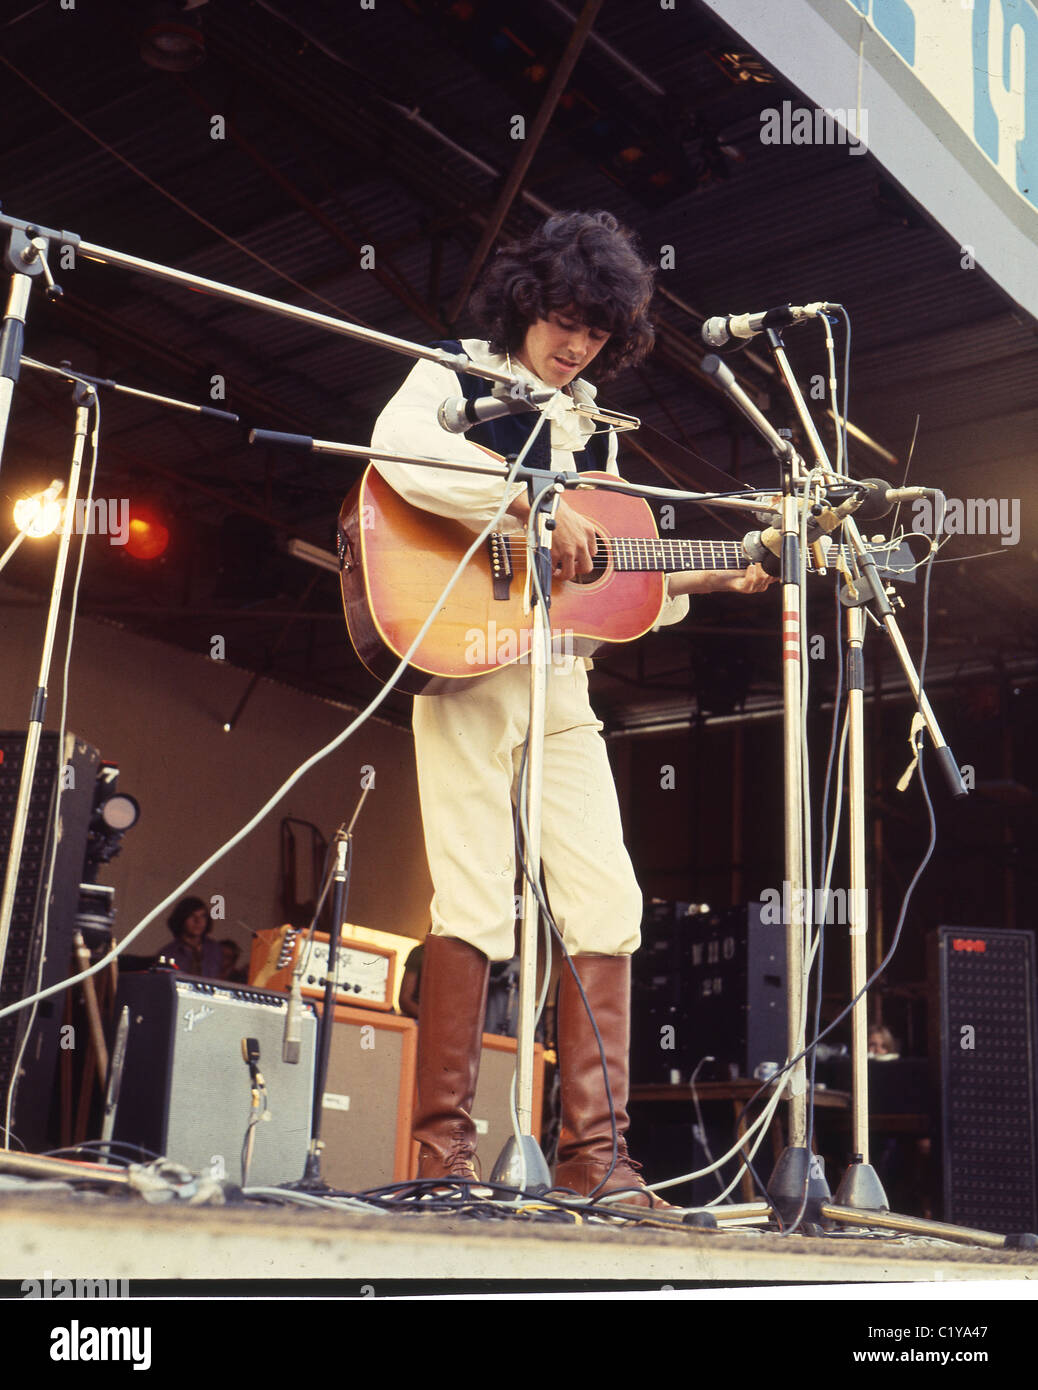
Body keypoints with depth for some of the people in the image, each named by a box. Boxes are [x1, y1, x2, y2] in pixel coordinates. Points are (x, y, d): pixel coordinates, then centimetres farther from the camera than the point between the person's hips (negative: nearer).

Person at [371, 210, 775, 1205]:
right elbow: (398, 448, -20)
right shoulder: (458, 375, 5)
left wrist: (709, 576, 11)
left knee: (606, 907, -2)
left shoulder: (591, 426, 22)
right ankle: (442, 1150, 0)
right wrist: (533, 507, -22)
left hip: (561, 676, 6)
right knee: (476, 905, -11)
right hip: (467, 663, -6)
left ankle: (594, 1153, 4)